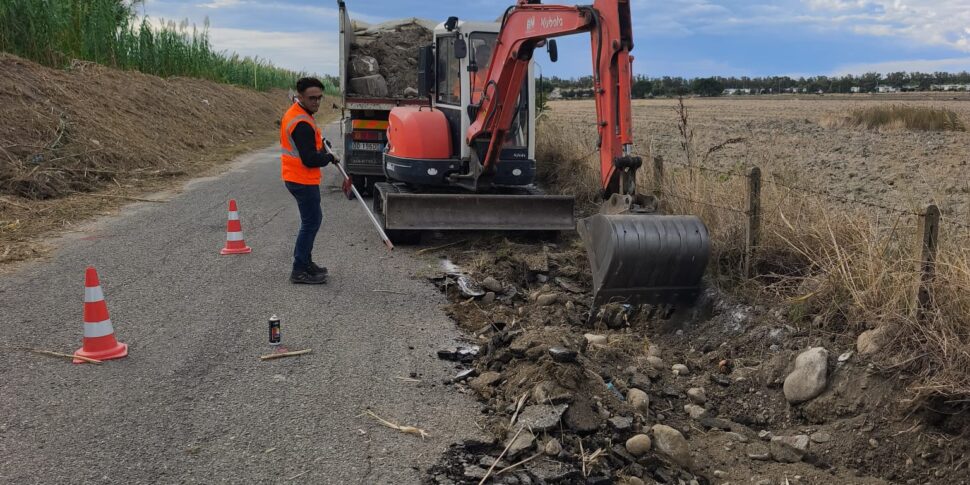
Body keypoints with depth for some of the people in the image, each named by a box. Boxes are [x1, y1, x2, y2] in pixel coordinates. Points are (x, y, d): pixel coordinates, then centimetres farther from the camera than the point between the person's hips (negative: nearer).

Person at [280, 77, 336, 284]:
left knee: (313, 219, 20)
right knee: (311, 222, -3)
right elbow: (310, 160, -24)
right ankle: (300, 271, 2)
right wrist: (329, 158, -8)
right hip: (303, 180, -10)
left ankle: (304, 262, 30)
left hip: (295, 177, 10)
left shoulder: (293, 113, 11)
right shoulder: (302, 123, -23)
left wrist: (319, 144, 10)